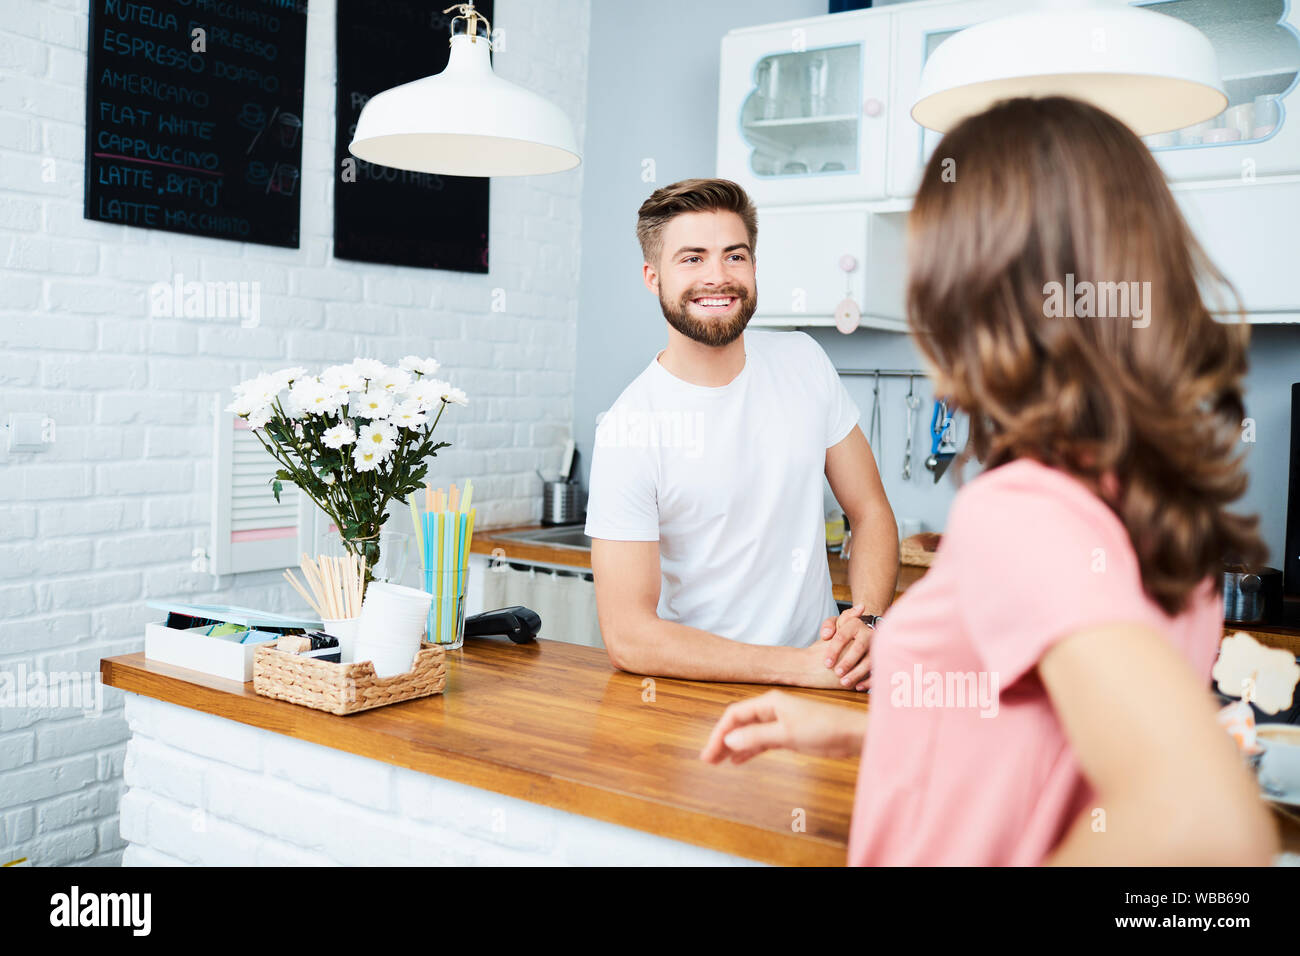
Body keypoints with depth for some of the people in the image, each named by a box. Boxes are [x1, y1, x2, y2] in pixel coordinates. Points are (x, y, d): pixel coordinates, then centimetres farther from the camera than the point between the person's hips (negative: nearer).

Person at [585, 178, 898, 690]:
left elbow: (871, 512, 10)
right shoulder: (627, 430, -12)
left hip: (820, 672, 3)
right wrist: (798, 666, -19)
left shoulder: (804, 362, 3)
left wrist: (866, 620, -9)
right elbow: (627, 637, -15)